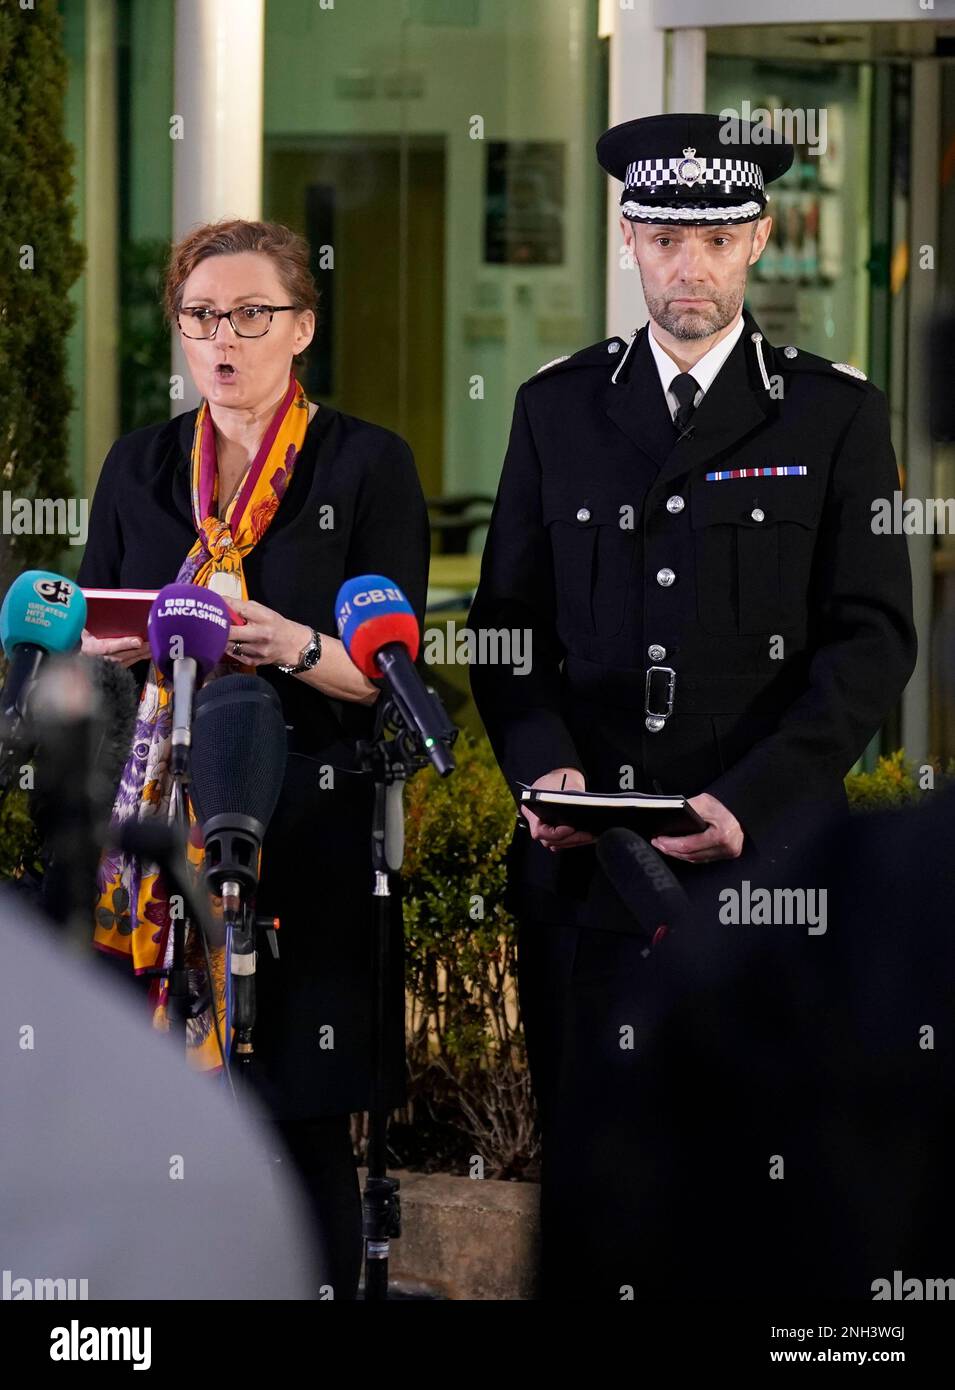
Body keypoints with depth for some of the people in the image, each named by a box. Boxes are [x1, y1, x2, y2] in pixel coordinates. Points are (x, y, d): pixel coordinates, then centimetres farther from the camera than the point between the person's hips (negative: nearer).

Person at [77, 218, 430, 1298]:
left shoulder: (367, 465, 1)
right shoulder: (140, 466, 14)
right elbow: (84, 641, 16)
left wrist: (291, 646, -21)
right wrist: (109, 642, -7)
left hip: (302, 838, -3)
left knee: (300, 1124, -4)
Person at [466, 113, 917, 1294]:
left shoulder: (835, 415, 4)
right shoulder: (557, 408, 12)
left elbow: (874, 639, -2)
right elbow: (508, 619, 11)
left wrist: (752, 801, -15)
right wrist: (542, 767, -8)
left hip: (769, 851, -2)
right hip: (585, 851, 2)